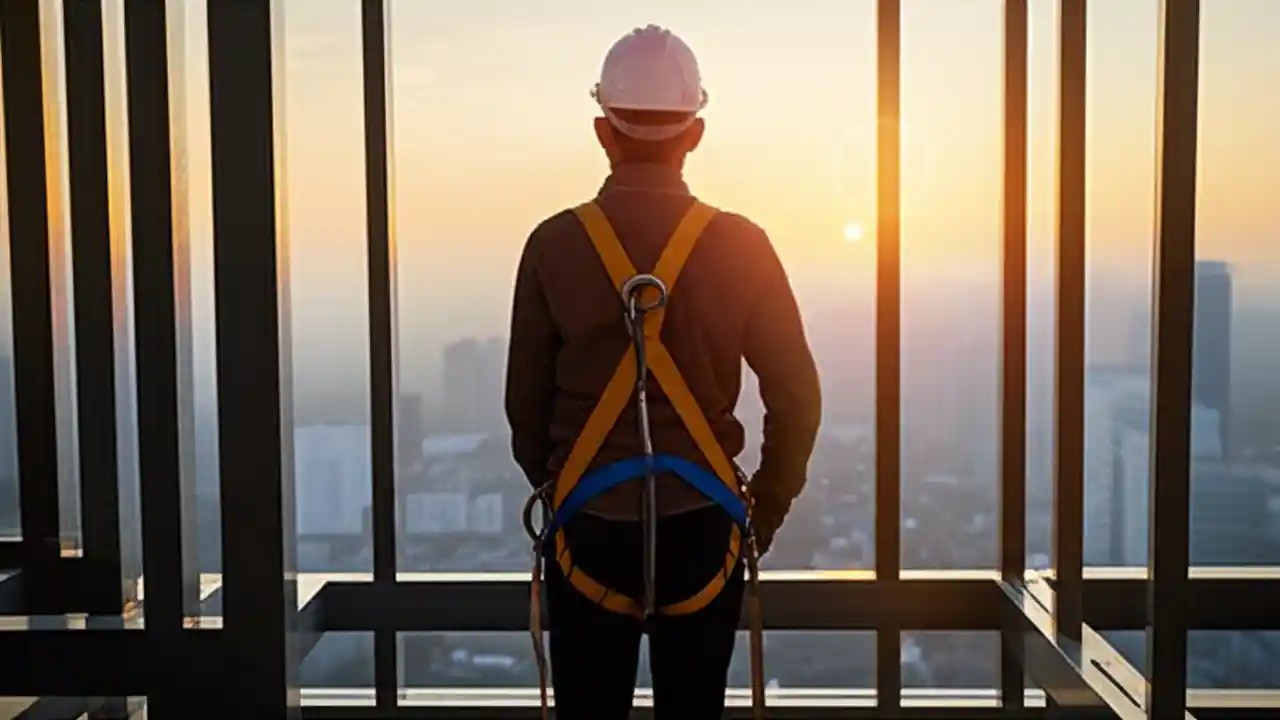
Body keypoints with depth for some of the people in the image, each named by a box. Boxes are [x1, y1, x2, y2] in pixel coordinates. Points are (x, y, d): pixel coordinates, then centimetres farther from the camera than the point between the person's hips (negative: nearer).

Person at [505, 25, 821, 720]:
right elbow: (796, 396, -3)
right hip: (701, 526, 1)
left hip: (589, 527, 0)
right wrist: (765, 513, 11)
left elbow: (525, 399, 0)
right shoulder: (741, 246, -6)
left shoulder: (554, 245, -7)